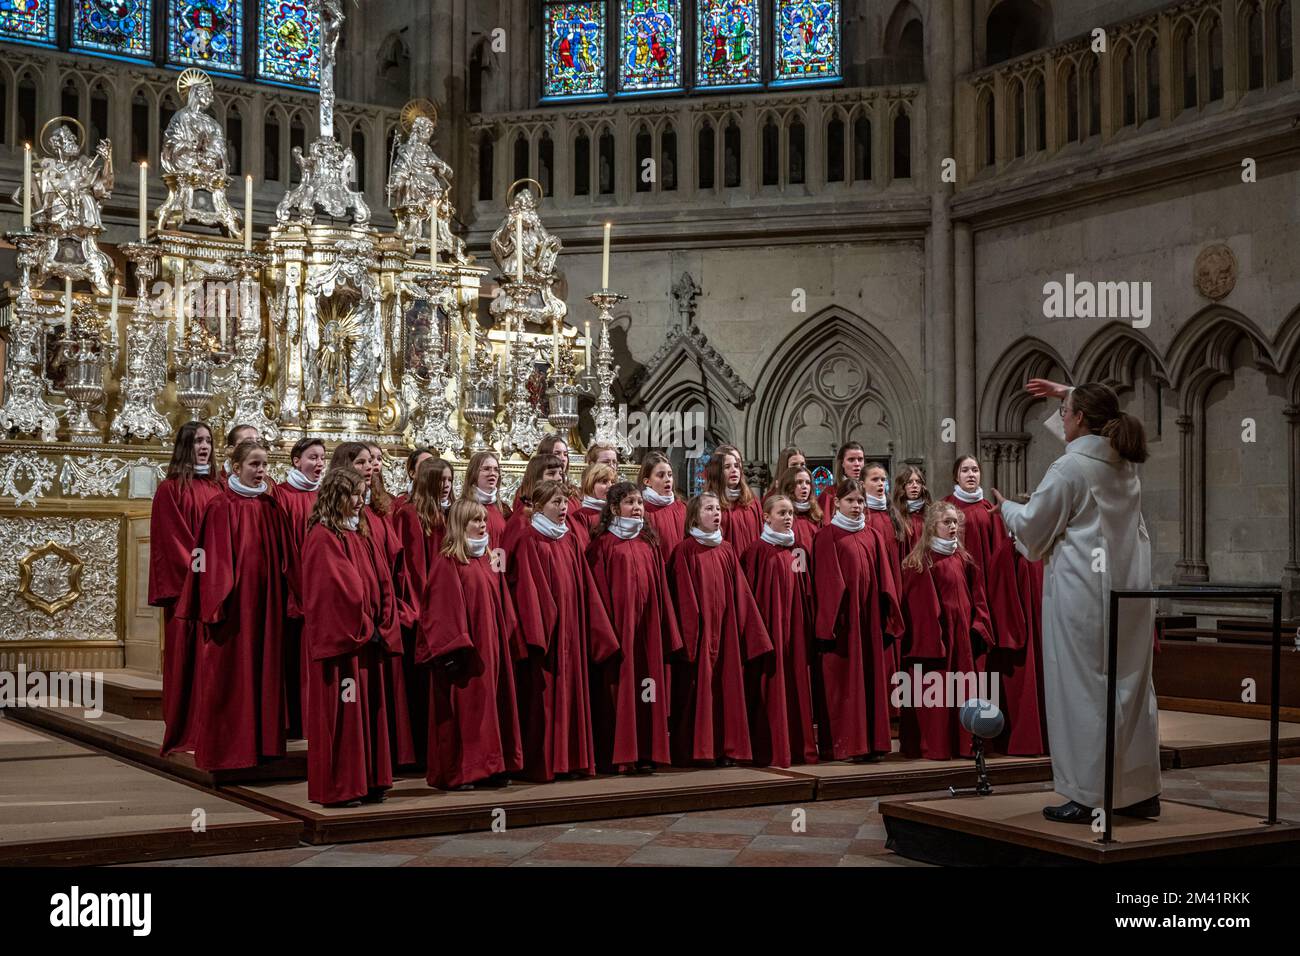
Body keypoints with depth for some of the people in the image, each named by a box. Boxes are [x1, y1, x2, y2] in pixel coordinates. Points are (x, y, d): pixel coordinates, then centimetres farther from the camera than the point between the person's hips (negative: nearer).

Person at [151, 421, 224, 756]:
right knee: (187, 656, -3)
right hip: (185, 585, -5)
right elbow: (172, 540, -8)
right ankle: (183, 734, 2)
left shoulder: (217, 488, 14)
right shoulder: (171, 488, -3)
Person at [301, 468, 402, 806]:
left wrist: (382, 628, 0)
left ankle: (367, 782, 16)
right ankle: (337, 787, 2)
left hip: (369, 637, 8)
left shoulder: (363, 536, 15)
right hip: (338, 638, -8)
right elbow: (338, 588, -17)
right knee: (341, 711, -4)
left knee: (369, 708, 9)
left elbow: (382, 583, 11)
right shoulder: (322, 537, -9)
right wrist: (363, 628, -14)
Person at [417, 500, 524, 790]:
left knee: (488, 706, 9)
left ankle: (486, 766, 16)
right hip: (463, 650, -8)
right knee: (462, 709, -5)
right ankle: (454, 773, 2)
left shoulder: (487, 559, 14)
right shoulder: (447, 562, -9)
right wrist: (452, 648, -21)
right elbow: (442, 609, -15)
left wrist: (507, 635, 13)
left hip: (491, 645, 8)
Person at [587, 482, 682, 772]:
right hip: (618, 625, -5)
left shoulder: (648, 542, 13)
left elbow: (660, 587, 13)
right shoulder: (603, 543, -2)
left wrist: (665, 628, 9)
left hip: (647, 625, 5)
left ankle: (646, 751, 9)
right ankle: (619, 754, 0)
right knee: (619, 685, -4)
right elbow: (599, 588, -6)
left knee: (646, 687, 4)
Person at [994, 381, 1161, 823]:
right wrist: (1071, 393, 39)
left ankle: (1089, 795, 1)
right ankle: (1141, 790, 17)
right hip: (1129, 587, 7)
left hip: (1083, 592, -7)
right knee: (1131, 685, 11)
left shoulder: (1070, 468, -12)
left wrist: (1005, 506, 16)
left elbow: (1033, 526, -3)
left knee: (1083, 688, -2)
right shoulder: (1125, 461, 9)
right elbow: (1105, 418, 34)